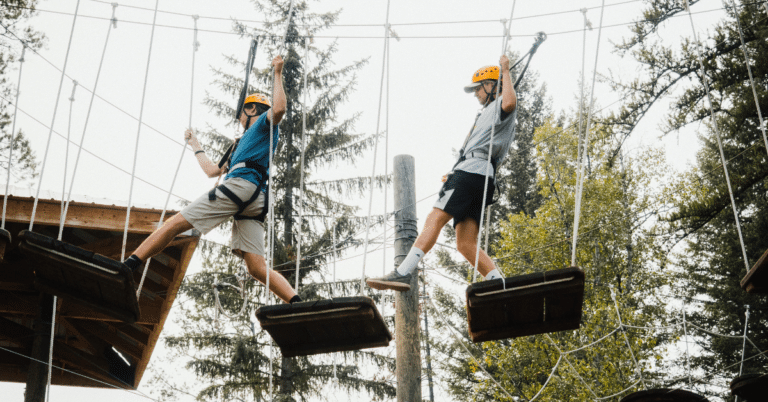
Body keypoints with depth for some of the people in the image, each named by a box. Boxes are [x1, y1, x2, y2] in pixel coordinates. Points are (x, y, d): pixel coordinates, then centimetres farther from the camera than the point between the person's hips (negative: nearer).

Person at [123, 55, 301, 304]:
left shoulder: (265, 124, 17)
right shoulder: (244, 143, 41)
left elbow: (279, 109, -10)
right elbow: (212, 170, 45)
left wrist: (278, 75, -2)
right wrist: (195, 146, 57)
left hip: (241, 184, -9)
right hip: (255, 202, 9)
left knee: (177, 222, -9)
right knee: (257, 268, -6)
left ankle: (125, 267, -14)